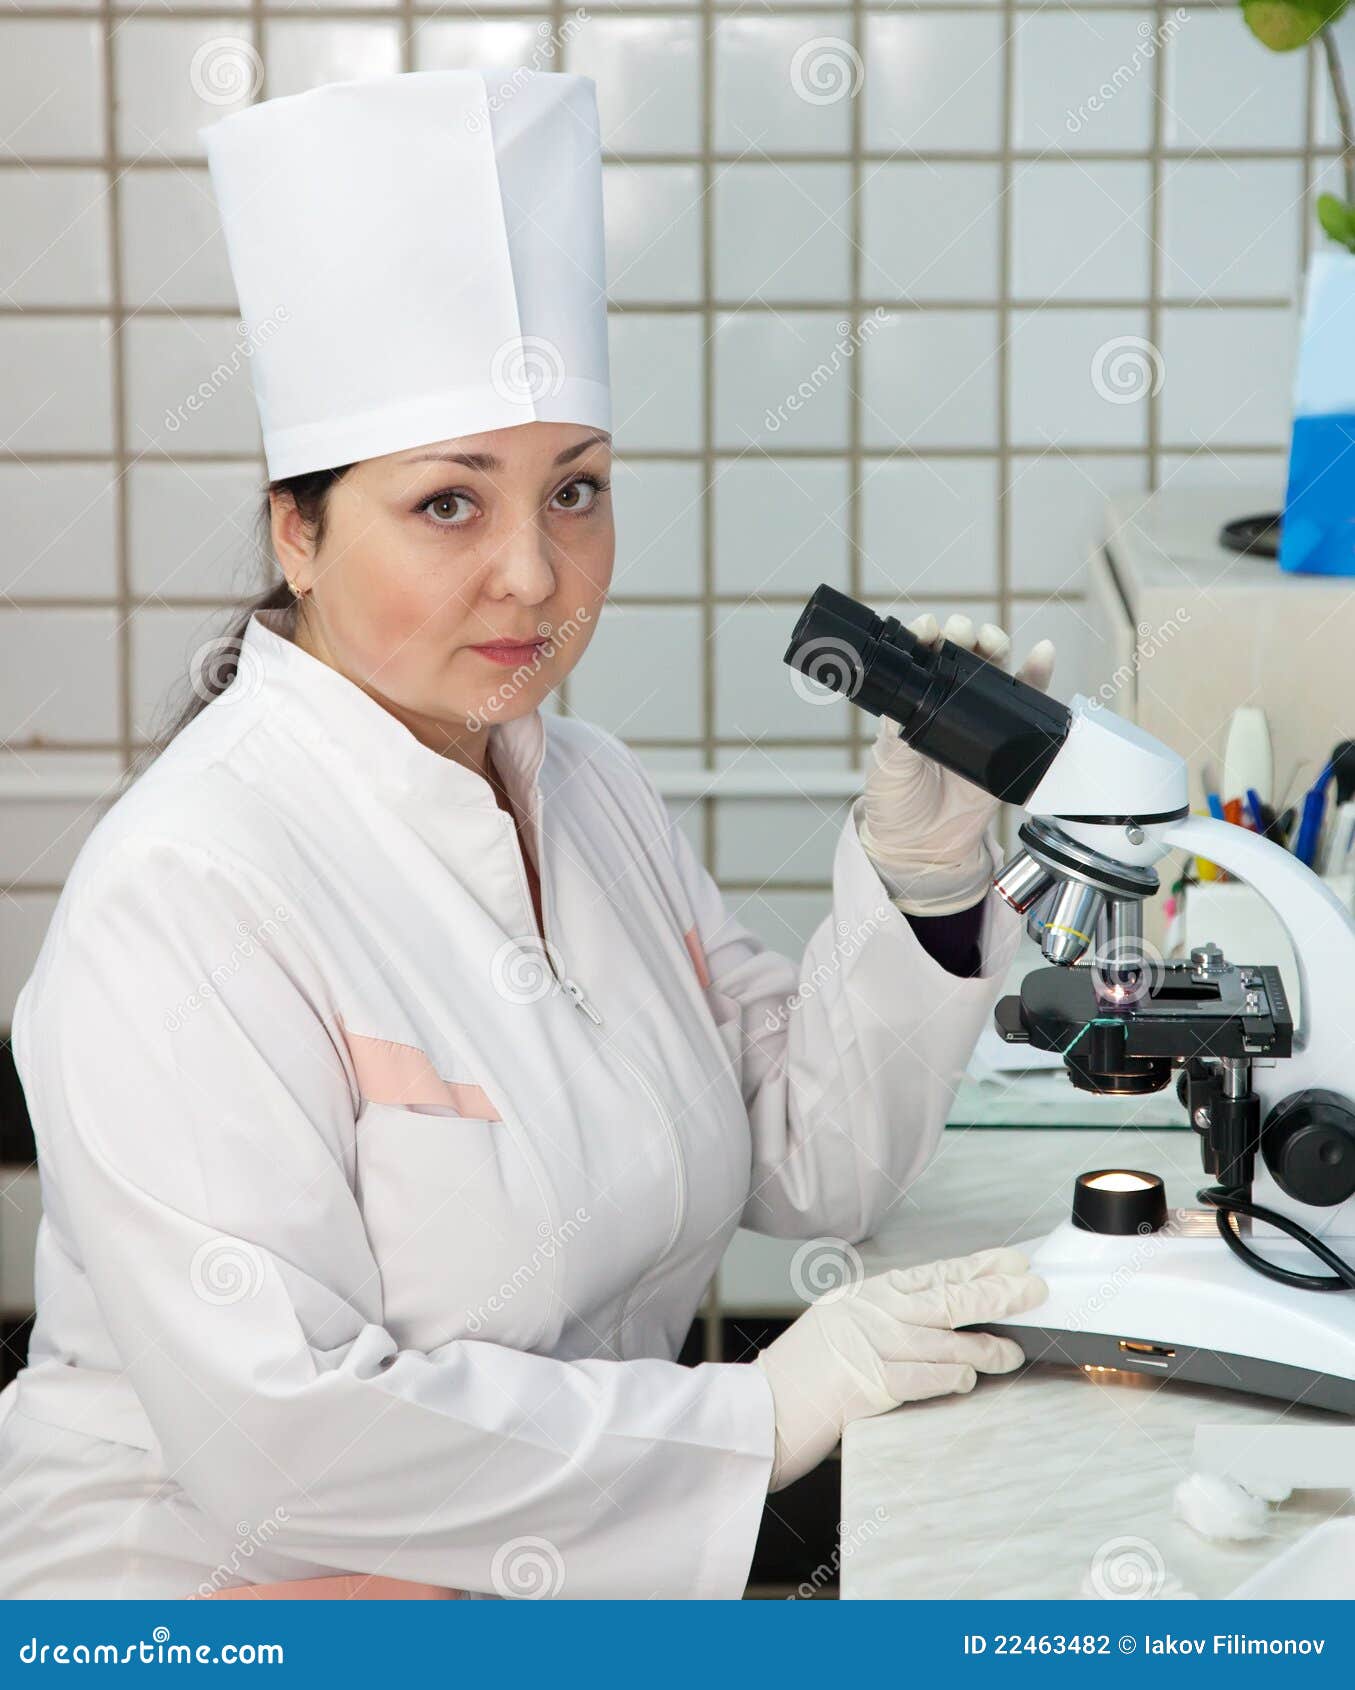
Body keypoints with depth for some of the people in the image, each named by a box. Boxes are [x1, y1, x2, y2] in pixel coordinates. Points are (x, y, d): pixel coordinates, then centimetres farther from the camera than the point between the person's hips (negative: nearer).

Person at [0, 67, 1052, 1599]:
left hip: (581, 1564, 8)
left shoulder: (587, 787, 6)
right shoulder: (188, 891, -20)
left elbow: (813, 1169, 9)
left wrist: (920, 864, -6)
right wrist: (762, 1415, -17)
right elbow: (279, 1437, -25)